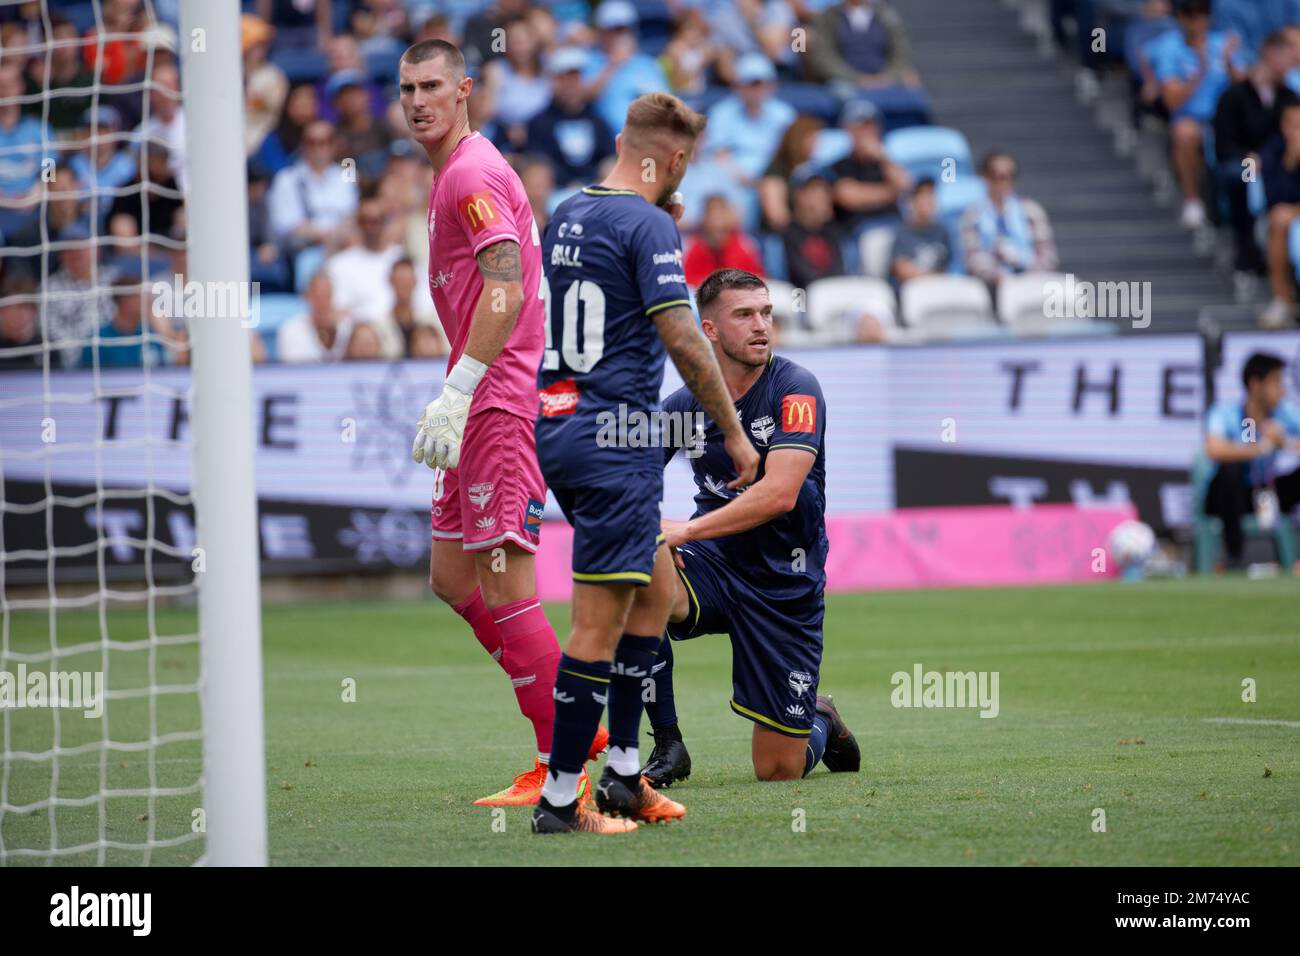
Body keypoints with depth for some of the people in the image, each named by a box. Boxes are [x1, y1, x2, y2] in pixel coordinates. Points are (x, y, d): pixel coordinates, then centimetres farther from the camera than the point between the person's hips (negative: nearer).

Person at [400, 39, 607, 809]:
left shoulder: (473, 175, -12)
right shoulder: (452, 176, 20)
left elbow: (506, 292, -22)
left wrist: (456, 395, -25)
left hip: (502, 402, -11)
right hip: (485, 407, 11)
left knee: (507, 586, -9)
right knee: (452, 578, 11)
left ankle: (564, 764, -5)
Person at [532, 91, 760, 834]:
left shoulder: (569, 215, 13)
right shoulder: (647, 225, -13)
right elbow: (682, 337, -19)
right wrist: (735, 433, -11)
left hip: (559, 428, 9)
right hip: (613, 435, -9)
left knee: (657, 590, 18)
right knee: (600, 625, -7)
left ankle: (624, 774, 17)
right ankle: (559, 801, -7)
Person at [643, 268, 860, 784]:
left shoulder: (795, 389, -13)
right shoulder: (685, 403, 0)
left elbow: (779, 494, -25)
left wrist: (683, 531, -29)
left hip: (785, 583, -3)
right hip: (713, 567, 3)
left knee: (779, 769, -2)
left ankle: (821, 723, 37)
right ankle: (666, 745, -17)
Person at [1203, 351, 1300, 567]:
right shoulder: (1225, 414, -20)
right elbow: (1214, 450, -40)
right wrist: (1262, 447, -36)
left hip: (1268, 493, 5)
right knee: (1230, 467, -35)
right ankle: (1234, 555, -30)